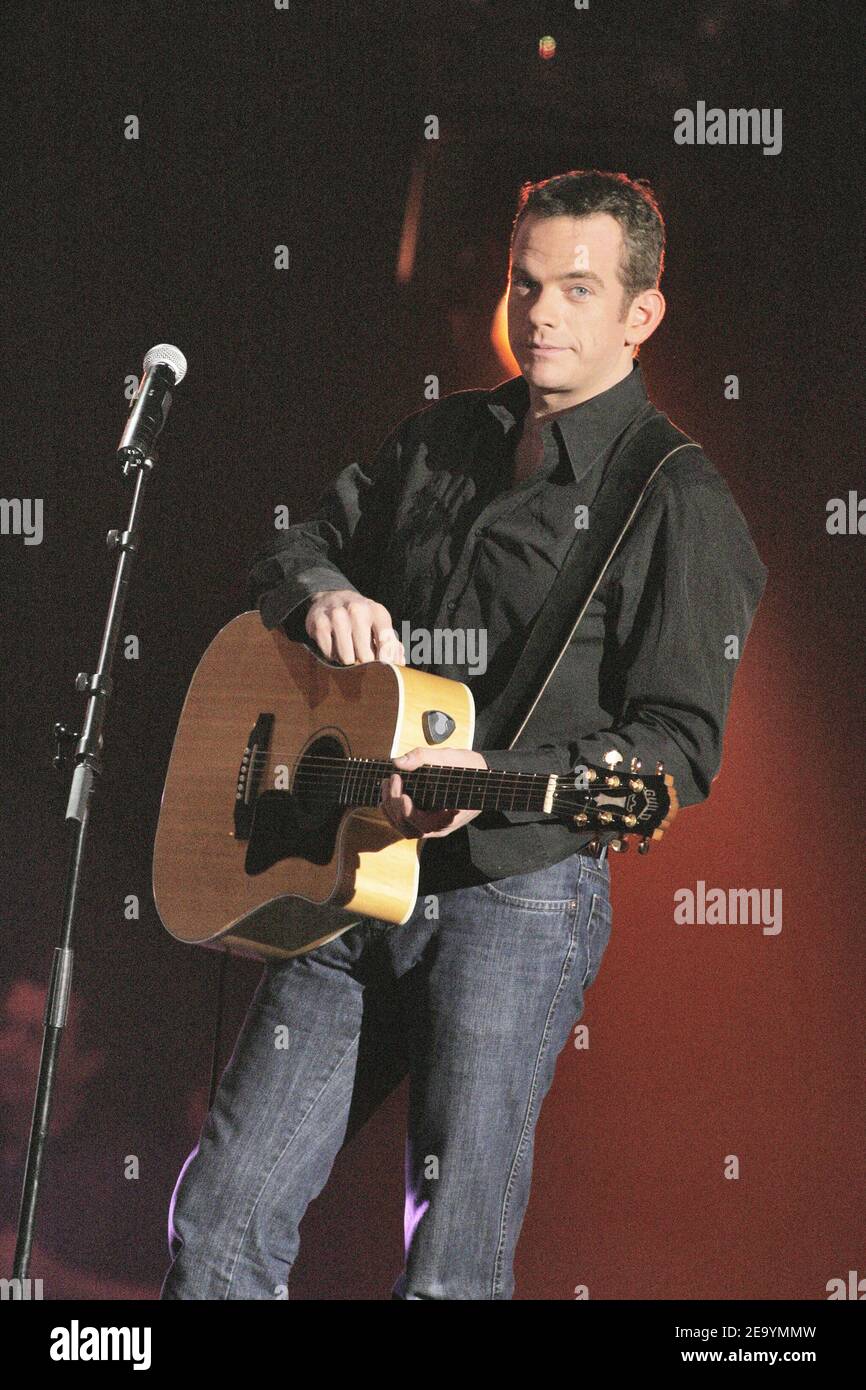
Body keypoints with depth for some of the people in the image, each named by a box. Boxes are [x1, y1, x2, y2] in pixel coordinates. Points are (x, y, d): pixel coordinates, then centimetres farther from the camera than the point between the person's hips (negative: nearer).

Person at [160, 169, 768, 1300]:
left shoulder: (679, 506, -6)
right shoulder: (439, 441, 15)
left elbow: (680, 747, -13)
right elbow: (288, 556, 24)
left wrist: (493, 782, -26)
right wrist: (322, 592, -1)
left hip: (519, 891, -6)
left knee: (451, 1270, -6)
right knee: (223, 1217, 6)